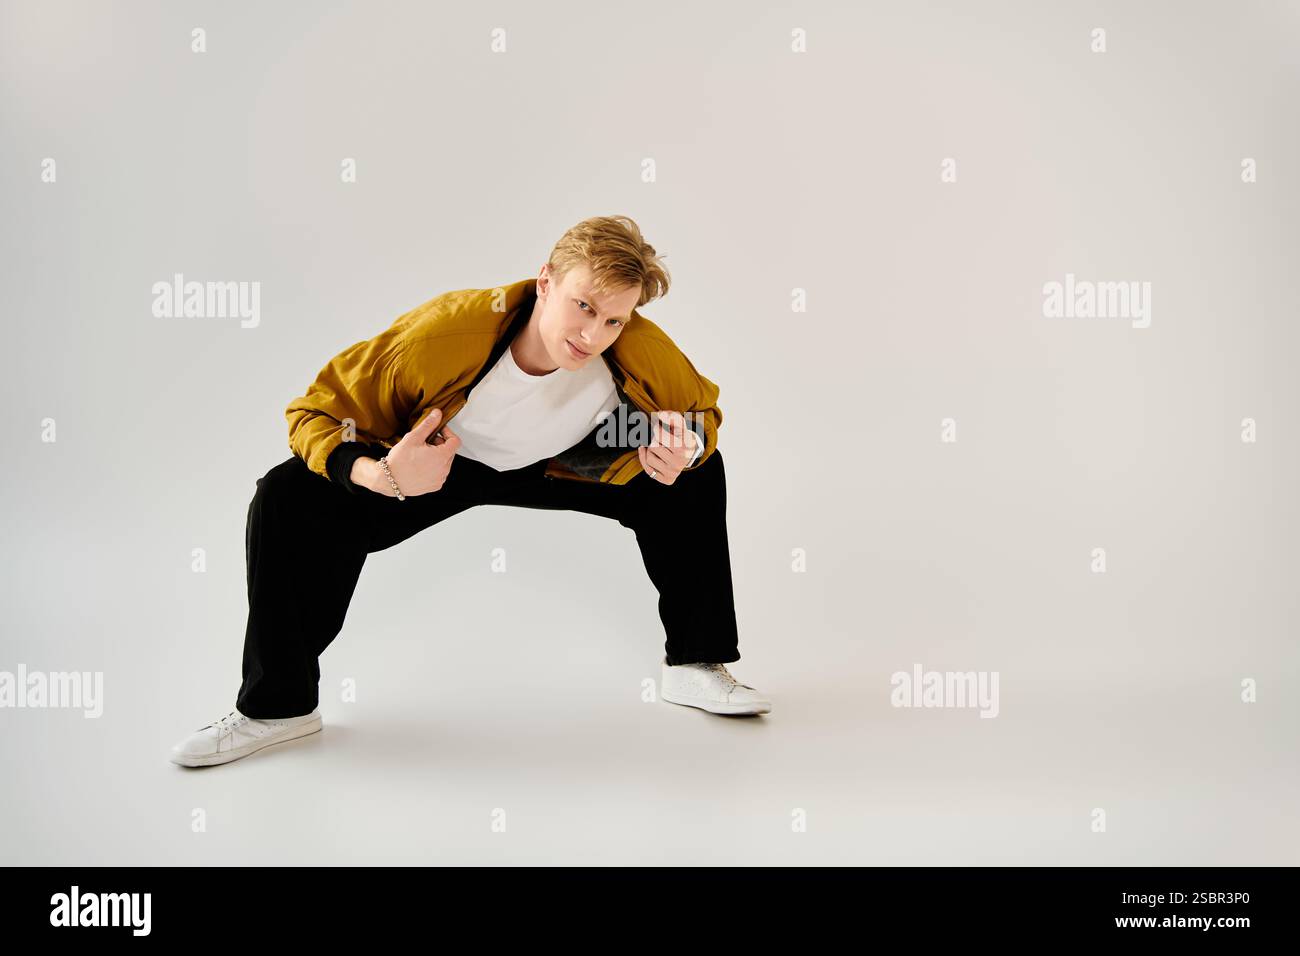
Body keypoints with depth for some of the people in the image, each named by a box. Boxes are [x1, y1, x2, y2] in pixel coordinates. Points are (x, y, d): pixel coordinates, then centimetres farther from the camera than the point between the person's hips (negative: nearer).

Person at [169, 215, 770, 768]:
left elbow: (701, 409, -5)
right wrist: (381, 476, -46)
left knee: (696, 476, -12)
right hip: (429, 464, -2)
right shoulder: (443, 331, -36)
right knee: (290, 502, -23)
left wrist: (685, 445, -31)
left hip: (555, 467, 2)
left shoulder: (640, 351, -29)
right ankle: (278, 703, -2)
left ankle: (693, 664, 6)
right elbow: (318, 413, -24)